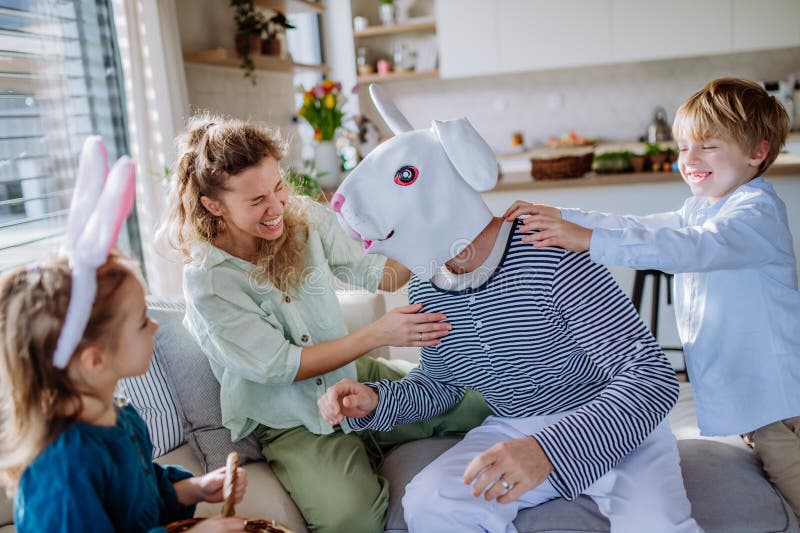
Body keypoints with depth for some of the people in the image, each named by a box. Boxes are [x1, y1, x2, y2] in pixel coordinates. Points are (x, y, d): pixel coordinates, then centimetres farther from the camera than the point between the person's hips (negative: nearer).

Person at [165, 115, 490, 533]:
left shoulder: (305, 218, -6)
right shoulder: (207, 282, -19)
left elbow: (373, 273, -1)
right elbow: (280, 366, -18)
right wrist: (377, 335, -25)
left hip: (355, 376, 5)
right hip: (294, 423, -5)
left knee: (480, 404, -6)